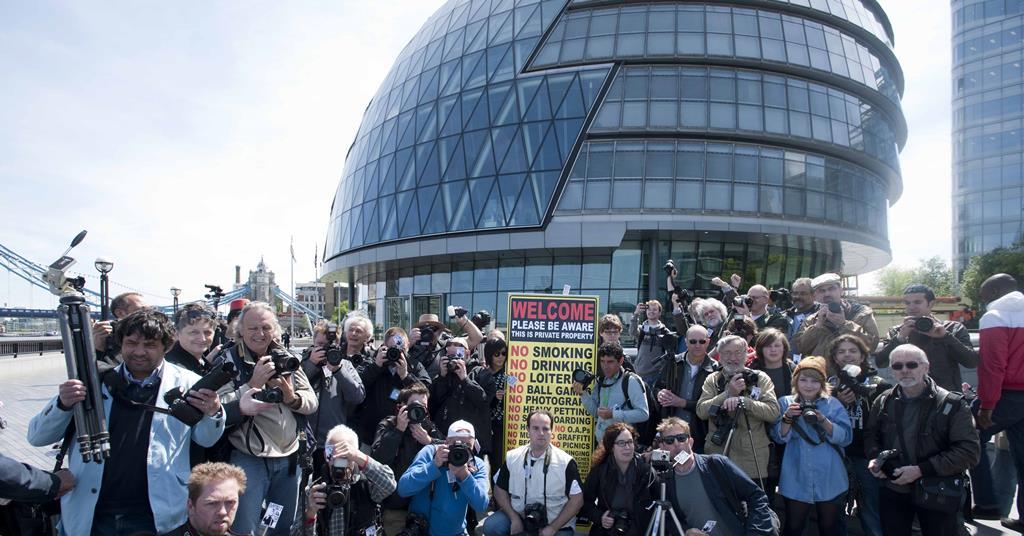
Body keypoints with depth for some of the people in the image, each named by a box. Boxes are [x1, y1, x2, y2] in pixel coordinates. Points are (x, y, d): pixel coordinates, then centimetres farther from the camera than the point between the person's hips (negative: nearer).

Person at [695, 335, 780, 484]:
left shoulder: (761, 379, 3)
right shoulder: (712, 380, 8)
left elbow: (773, 412, -9)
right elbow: (701, 411, -5)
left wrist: (742, 400, -21)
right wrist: (728, 393, -14)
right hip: (717, 458, 1)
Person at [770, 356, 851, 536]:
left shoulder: (833, 404, 2)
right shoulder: (785, 403, 2)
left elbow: (846, 437, -7)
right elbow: (779, 437, -5)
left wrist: (823, 421, -21)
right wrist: (788, 417, -21)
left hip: (830, 481, 1)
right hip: (796, 482, 0)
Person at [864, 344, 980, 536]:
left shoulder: (951, 405, -11)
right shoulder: (883, 402, 3)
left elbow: (969, 451, -16)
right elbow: (871, 435, 16)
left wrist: (921, 469, -21)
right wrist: (875, 457, -6)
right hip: (892, 491, 3)